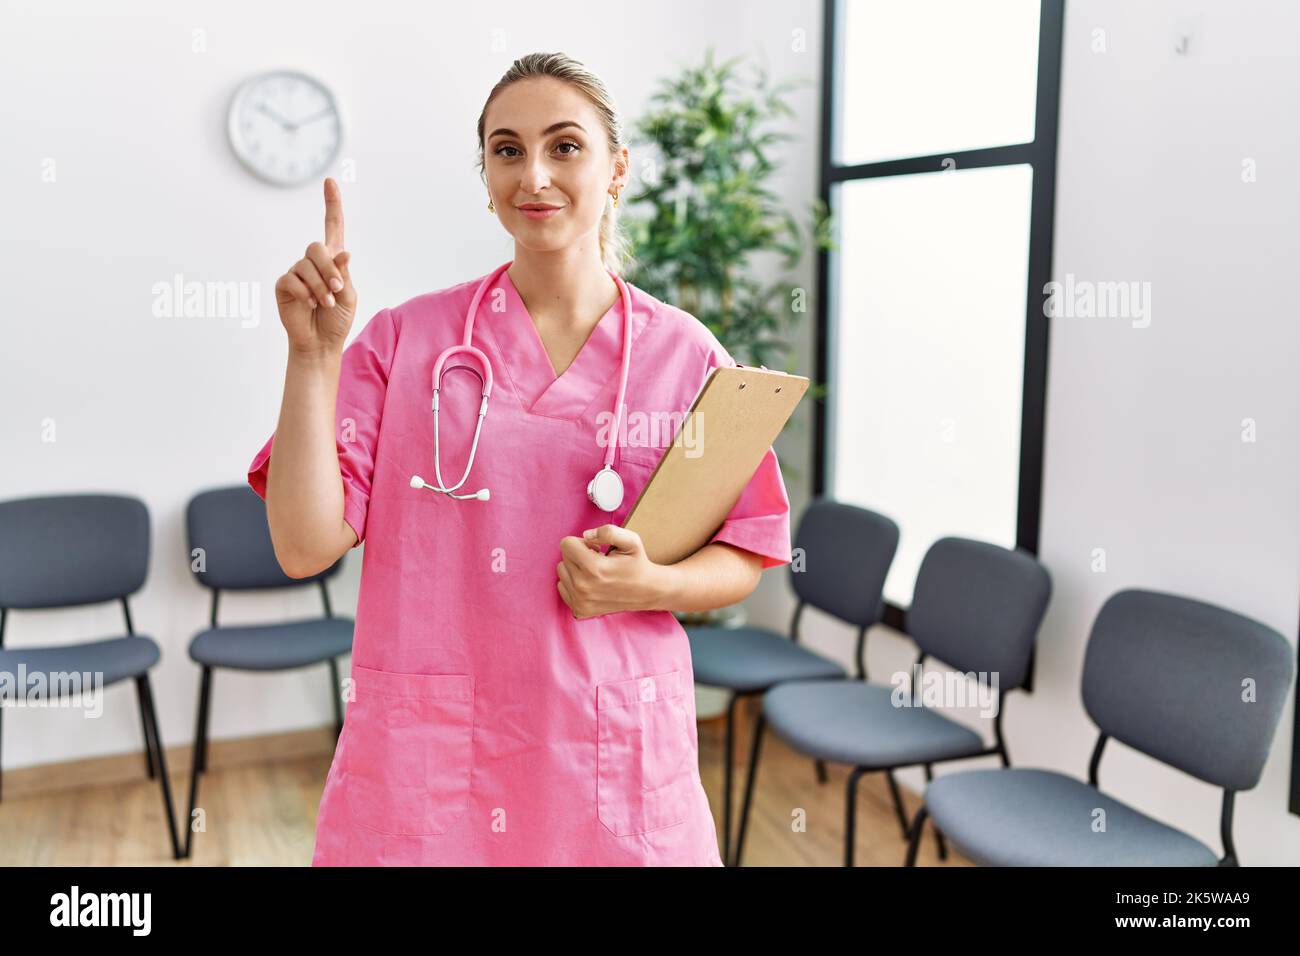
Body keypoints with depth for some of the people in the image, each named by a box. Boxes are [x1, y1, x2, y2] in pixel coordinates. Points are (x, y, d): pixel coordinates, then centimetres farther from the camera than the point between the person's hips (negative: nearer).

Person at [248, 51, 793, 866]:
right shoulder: (405, 339, -3)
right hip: (423, 755, 0)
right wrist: (314, 354, -15)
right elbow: (305, 547, -7)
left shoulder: (685, 356, -2)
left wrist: (650, 585, -15)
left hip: (615, 760, 1)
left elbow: (744, 558, 5)